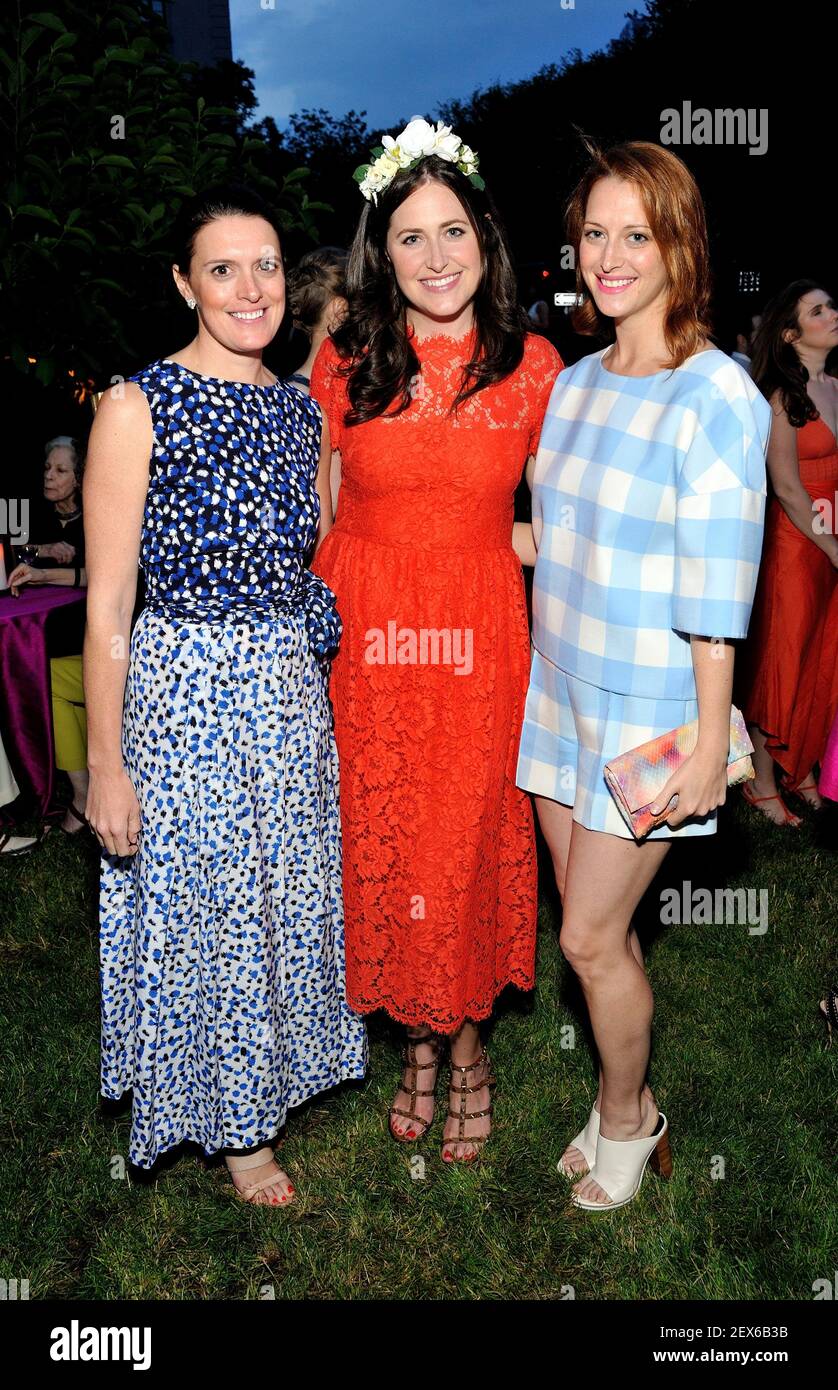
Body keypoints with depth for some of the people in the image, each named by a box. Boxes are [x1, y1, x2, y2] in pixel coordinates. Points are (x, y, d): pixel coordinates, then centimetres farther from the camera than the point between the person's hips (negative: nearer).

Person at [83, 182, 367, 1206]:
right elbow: (106, 603, -12)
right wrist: (106, 765, -13)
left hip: (290, 689, 6)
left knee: (289, 889, 18)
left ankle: (271, 1075, 45)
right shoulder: (138, 406, -11)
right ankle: (231, 1126, 34)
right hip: (183, 688, -5)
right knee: (200, 903, 10)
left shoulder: (302, 412, 7)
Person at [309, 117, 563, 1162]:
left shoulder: (532, 365, 1)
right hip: (362, 632, 1)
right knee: (379, 841, 9)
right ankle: (420, 1040, 33)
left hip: (479, 638, 0)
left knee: (471, 841, 8)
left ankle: (466, 1044, 32)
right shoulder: (343, 362, 2)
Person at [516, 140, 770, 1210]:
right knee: (597, 926, 16)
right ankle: (625, 1101, 39)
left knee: (590, 938, 2)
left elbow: (717, 597, -16)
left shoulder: (716, 397, -15)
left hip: (650, 708, -6)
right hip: (560, 689, 7)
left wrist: (710, 744, -15)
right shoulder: (574, 381, 7)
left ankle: (626, 1120, 29)